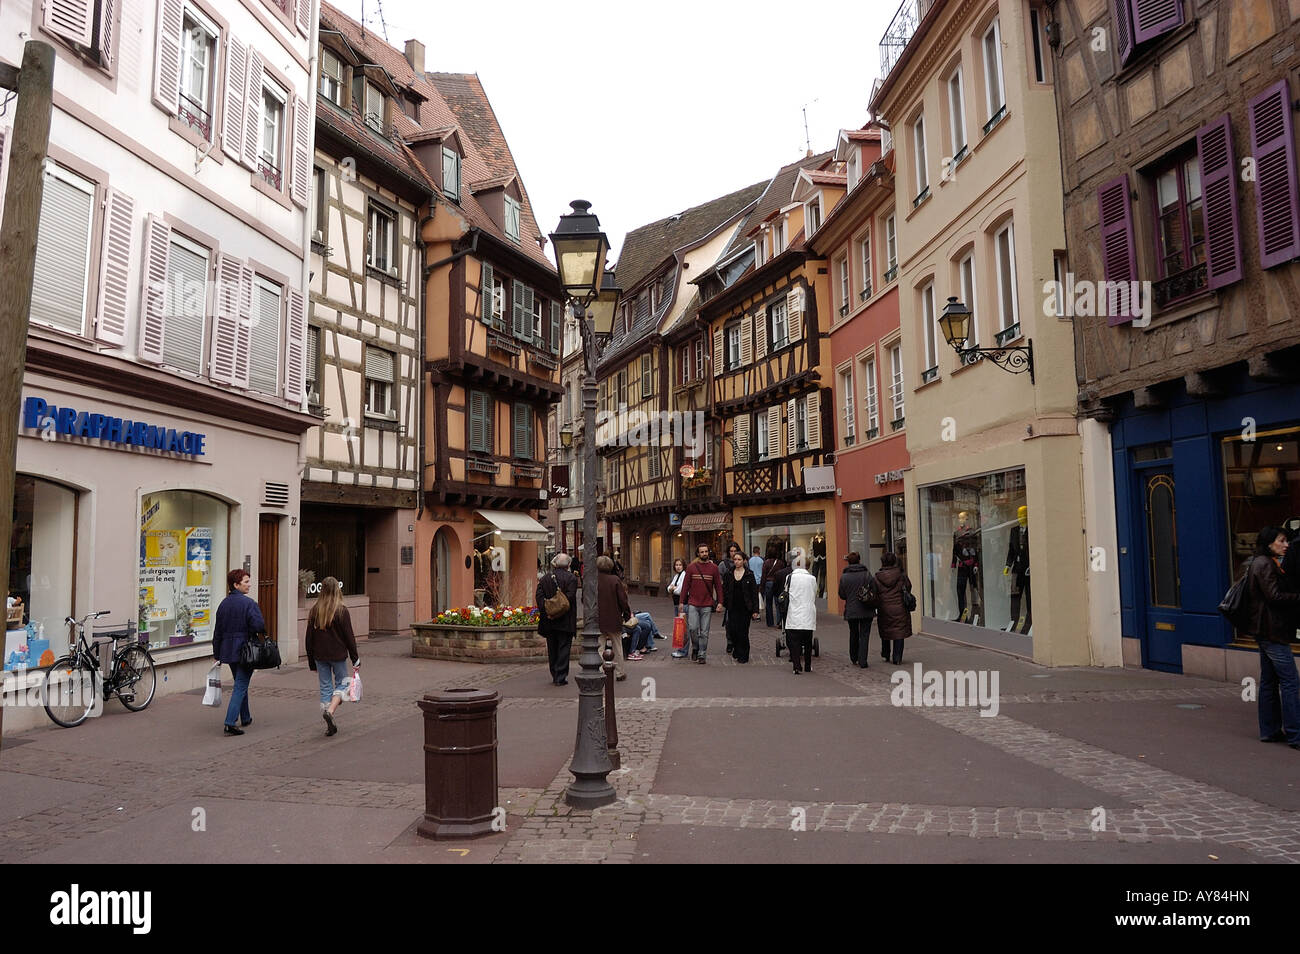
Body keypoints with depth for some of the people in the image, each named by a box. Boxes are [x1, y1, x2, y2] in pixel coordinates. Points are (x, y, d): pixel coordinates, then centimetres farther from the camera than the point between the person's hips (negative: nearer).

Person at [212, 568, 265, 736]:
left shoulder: (223, 604, 8)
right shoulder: (249, 603, -14)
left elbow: (217, 631, 11)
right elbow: (259, 626, -22)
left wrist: (216, 653, 17)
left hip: (228, 651, 7)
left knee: (241, 684, 20)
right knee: (241, 686, -4)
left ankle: (245, 718, 31)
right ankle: (230, 723, -12)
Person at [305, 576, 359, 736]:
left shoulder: (314, 611, 1)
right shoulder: (341, 610, -11)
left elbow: (309, 638, 5)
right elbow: (349, 636, -9)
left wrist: (311, 662, 14)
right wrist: (355, 659, -1)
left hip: (320, 656, 4)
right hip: (338, 655, -4)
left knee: (325, 687, 10)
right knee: (341, 683, 12)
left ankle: (329, 726, 12)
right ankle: (330, 711, -13)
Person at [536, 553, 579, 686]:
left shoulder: (544, 578, 6)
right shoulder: (571, 578, -6)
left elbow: (538, 596, -3)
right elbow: (570, 597, -17)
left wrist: (546, 612, -6)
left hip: (549, 622, 4)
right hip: (565, 621, -4)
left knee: (552, 649, 15)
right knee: (563, 649, 1)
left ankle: (554, 676, 22)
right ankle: (561, 677, -1)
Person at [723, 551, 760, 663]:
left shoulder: (749, 574, 0)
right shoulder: (729, 574, 7)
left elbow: (754, 593, -1)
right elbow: (724, 590, 10)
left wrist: (755, 610, -6)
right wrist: (724, 603, -3)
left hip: (745, 608, -2)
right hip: (733, 608, 2)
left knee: (743, 632, -1)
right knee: (733, 631, -3)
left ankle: (743, 655, 11)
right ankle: (737, 651, 19)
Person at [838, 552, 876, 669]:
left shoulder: (844, 577, -5)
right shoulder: (866, 574, -9)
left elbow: (842, 595, 0)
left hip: (851, 610, 2)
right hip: (866, 610, -2)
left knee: (853, 634, 19)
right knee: (864, 635, 4)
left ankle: (854, 658, 31)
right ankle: (862, 661, -2)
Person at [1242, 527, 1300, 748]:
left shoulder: (1260, 563, 18)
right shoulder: (1265, 565, -13)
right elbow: (1274, 596, -19)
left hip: (1265, 631, 11)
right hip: (1272, 631, -11)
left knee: (1269, 681, 12)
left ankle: (1270, 731, 17)